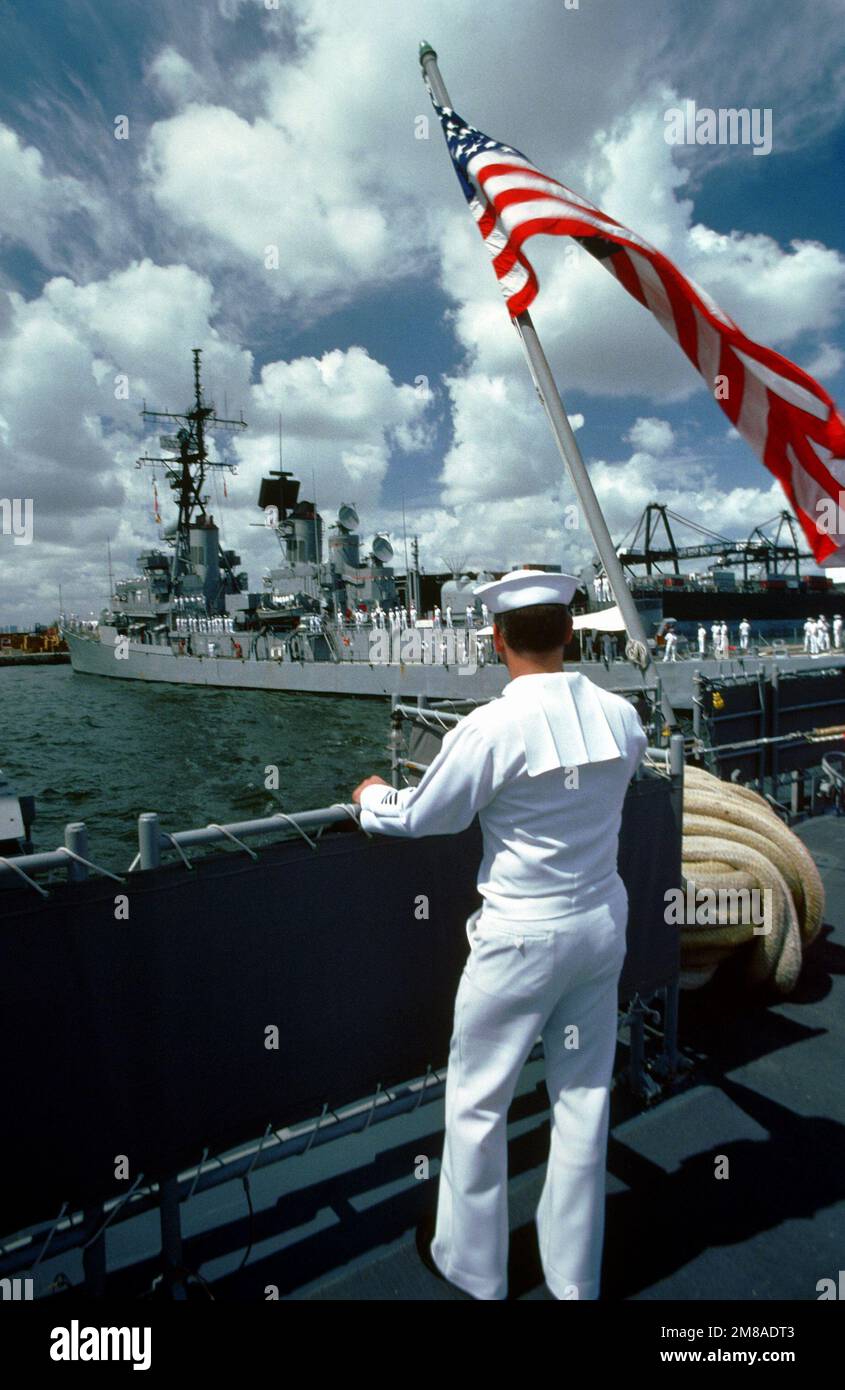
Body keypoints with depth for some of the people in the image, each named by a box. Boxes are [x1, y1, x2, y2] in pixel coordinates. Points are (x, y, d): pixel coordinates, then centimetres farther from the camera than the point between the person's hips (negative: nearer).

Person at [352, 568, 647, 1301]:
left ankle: (472, 1266, 39)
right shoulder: (621, 715, -7)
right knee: (584, 1099, 21)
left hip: (523, 938, -5)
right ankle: (575, 1276, 41)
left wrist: (371, 795, 10)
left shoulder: (492, 728, -23)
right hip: (603, 925, 6)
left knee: (476, 1104, 17)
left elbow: (419, 816, -11)